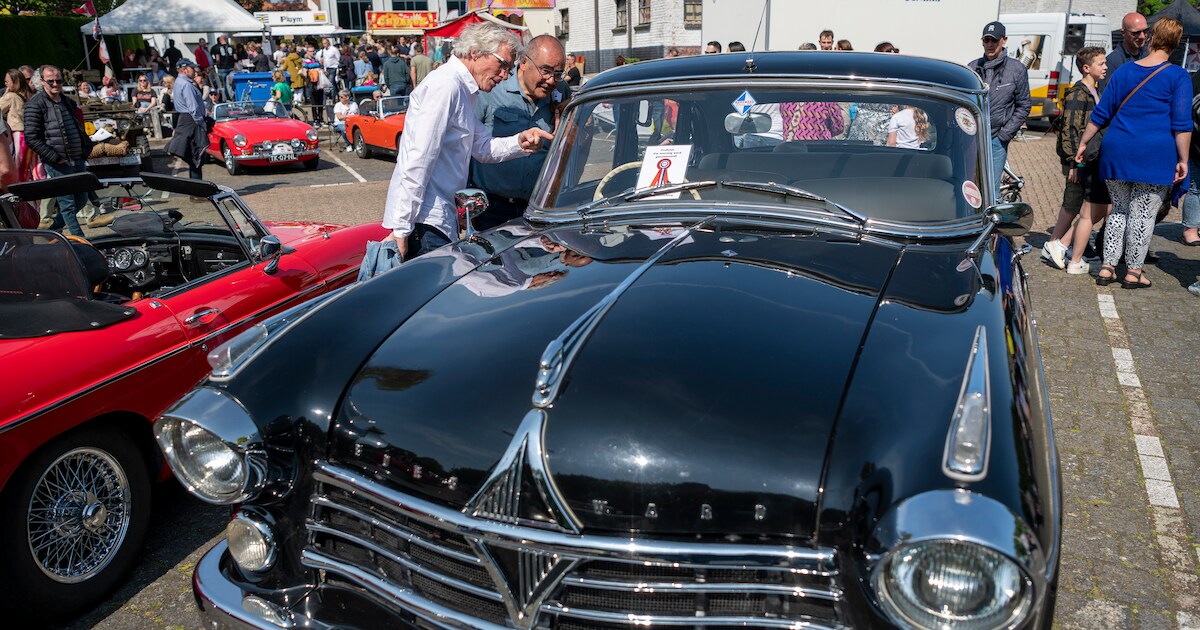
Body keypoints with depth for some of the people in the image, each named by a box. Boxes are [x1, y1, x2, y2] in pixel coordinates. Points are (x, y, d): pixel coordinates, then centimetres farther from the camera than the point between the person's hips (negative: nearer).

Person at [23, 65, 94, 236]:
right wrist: (55, 158, -15)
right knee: (67, 204, -2)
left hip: (77, 161, 8)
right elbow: (31, 138, -13)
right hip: (58, 164, -7)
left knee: (81, 199, 13)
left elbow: (80, 130, 26)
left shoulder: (67, 102, 16)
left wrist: (85, 152, 12)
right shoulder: (35, 105, -7)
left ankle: (54, 229, 31)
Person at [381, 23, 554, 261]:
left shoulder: (462, 91, 18)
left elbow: (483, 148, 18)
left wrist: (519, 143, -3)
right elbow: (419, 159, -20)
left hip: (441, 217, 10)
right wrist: (401, 228, -22)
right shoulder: (445, 85, -14)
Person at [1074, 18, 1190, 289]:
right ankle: (1133, 273, 10)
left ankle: (1107, 268, 13)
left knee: (1118, 211, 14)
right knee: (1143, 214, 4)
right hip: (1155, 155, -3)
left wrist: (1083, 143, 18)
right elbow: (1182, 124, -8)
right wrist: (1182, 160, -3)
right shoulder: (1178, 76, -3)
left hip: (1117, 152, 4)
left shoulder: (1124, 71, 7)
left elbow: (1100, 114, 9)